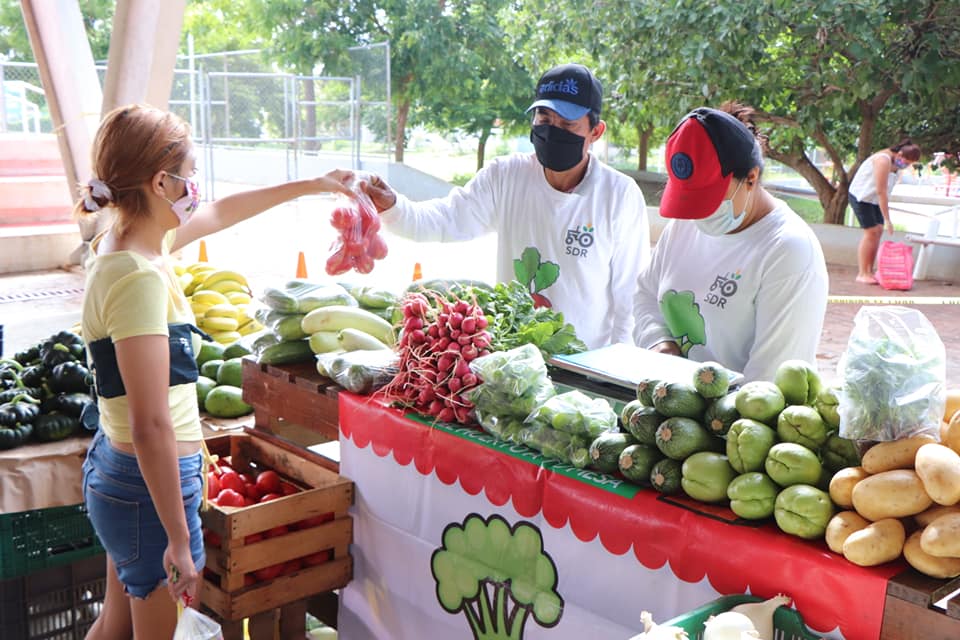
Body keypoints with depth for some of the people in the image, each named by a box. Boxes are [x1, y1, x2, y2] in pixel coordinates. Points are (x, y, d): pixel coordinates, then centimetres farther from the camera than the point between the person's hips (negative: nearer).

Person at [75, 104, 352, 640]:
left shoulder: (126, 241, 3)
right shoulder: (139, 277, -26)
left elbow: (219, 213, 21)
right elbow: (151, 427, -28)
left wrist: (312, 186, 29)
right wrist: (179, 541, -23)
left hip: (116, 471, 9)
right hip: (152, 483, -9)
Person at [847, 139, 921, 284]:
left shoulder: (897, 161, 1)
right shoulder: (884, 161, -27)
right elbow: (881, 191, -30)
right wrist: (887, 220, -29)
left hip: (873, 198, 9)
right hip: (861, 196, -9)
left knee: (878, 231, 2)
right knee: (871, 232, -13)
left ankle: (870, 272, 5)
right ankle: (862, 274, -11)